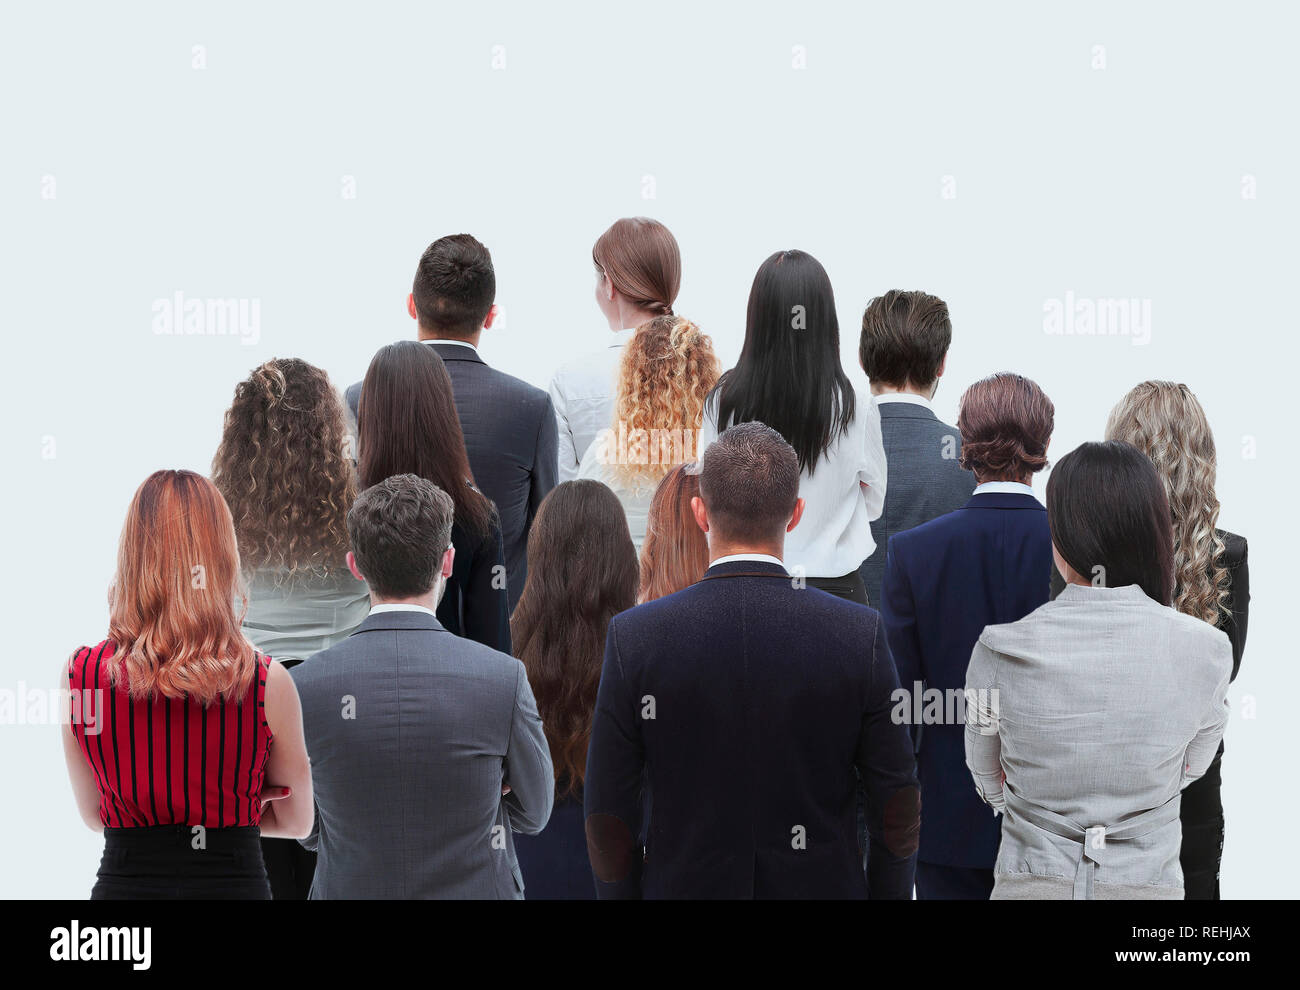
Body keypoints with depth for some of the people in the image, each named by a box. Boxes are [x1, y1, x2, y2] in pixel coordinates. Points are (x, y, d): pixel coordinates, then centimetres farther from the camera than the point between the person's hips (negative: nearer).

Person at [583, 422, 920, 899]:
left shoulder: (633, 637, -12)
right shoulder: (860, 634, -11)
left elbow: (608, 812, -6)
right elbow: (897, 804, -5)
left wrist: (620, 894, 6)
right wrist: (888, 891, 8)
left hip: (680, 884, 0)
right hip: (823, 885, 0)